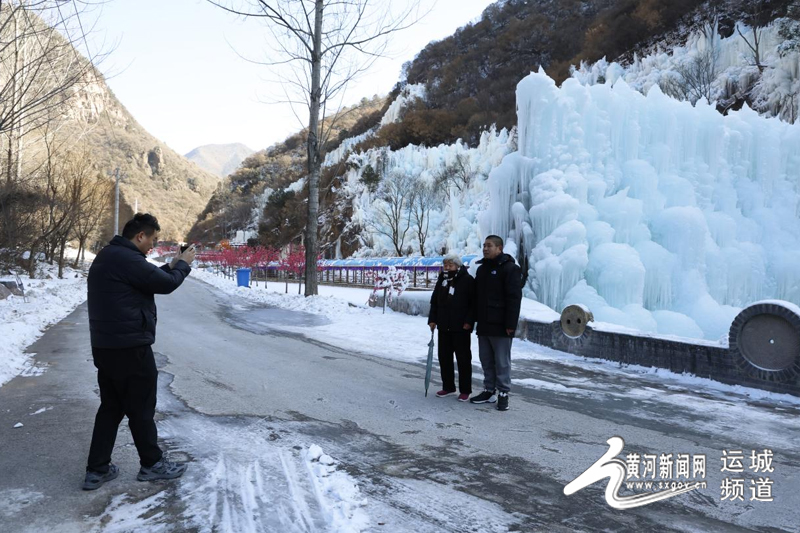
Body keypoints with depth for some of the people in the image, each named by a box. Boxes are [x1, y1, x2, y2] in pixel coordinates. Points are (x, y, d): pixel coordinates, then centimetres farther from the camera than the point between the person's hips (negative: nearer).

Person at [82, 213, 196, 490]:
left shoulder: (109, 255, 13)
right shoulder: (126, 258, -20)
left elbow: (150, 279, 20)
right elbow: (166, 284, -15)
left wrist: (171, 265, 13)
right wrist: (183, 264, 2)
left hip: (106, 346, 10)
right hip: (129, 347, -10)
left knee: (111, 407, 16)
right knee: (141, 408, 4)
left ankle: (97, 469, 20)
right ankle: (152, 464, 18)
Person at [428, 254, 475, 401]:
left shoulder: (468, 280, -7)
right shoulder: (442, 280, 10)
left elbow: (474, 303, -8)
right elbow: (434, 301, 15)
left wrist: (469, 321, -15)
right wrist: (432, 319, 6)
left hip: (461, 328, -6)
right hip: (444, 327, 6)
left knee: (463, 358, 1)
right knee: (444, 357, 10)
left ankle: (465, 390, 9)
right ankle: (448, 387, 23)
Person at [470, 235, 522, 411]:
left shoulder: (510, 268, -9)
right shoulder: (482, 269, 16)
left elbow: (514, 298, -15)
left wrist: (511, 324, -19)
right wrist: (475, 318, 15)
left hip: (500, 325, -8)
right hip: (484, 324, 8)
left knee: (502, 362, -1)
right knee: (486, 360, 13)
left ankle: (503, 394, 8)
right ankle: (489, 391, 22)